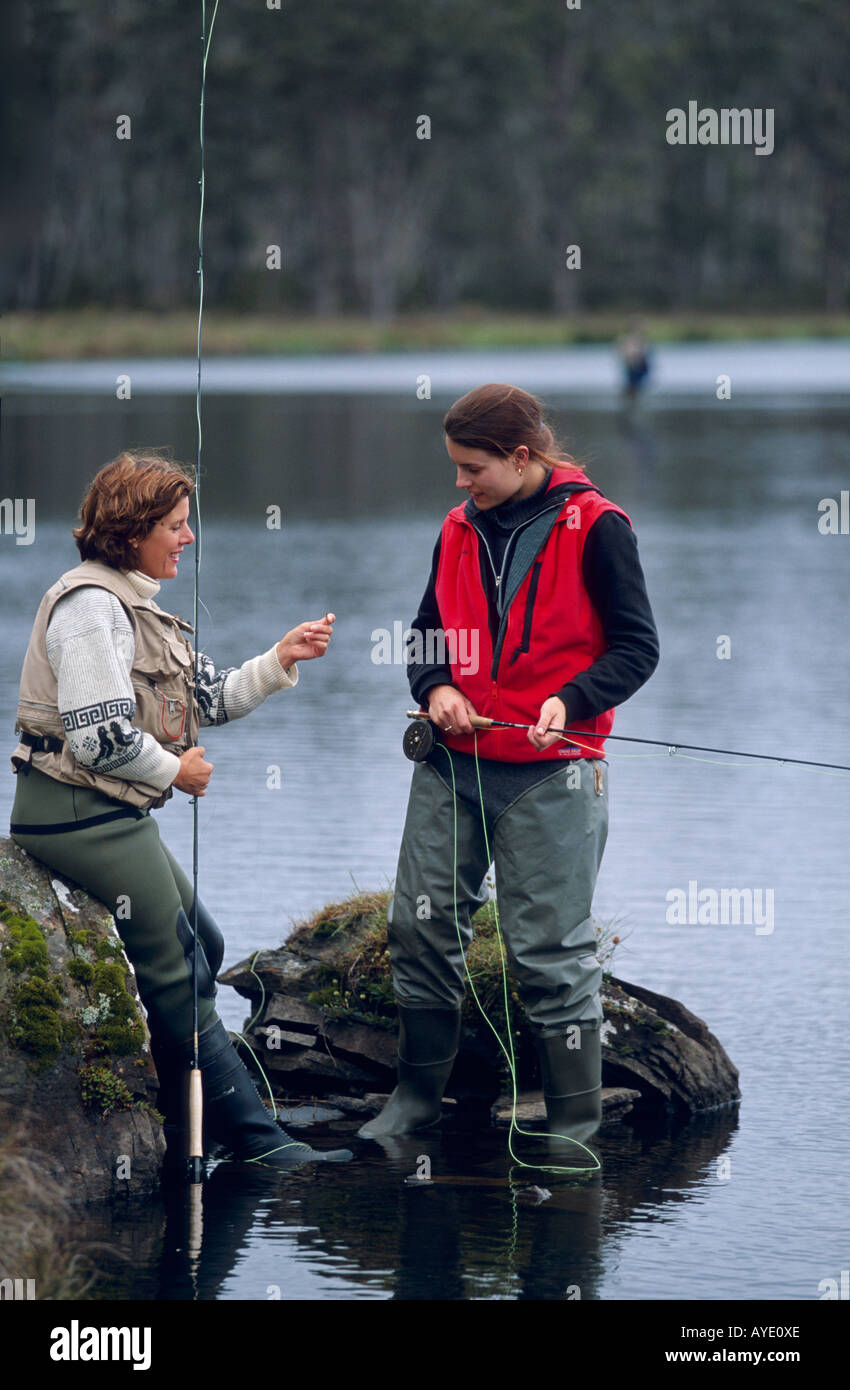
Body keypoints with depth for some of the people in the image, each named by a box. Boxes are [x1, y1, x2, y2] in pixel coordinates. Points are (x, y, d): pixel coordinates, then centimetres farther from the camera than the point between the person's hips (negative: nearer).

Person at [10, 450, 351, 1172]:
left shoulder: (132, 604, 18)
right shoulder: (91, 604, -16)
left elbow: (208, 697, 17)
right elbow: (100, 736, -23)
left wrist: (282, 659, 6)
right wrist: (175, 770, -9)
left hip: (115, 815, 11)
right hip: (83, 813, -11)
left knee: (201, 948, 15)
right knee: (177, 973, -7)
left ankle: (188, 1139, 18)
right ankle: (255, 1139, -3)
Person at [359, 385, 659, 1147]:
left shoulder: (595, 528, -7)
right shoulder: (461, 528, 10)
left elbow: (636, 647, -7)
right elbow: (429, 632, 19)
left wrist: (570, 701, -23)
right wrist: (435, 687, -2)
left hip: (549, 772, -6)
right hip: (453, 762, 6)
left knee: (550, 945, -4)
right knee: (422, 922, 7)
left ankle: (576, 1121, 5)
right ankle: (418, 1092, 21)